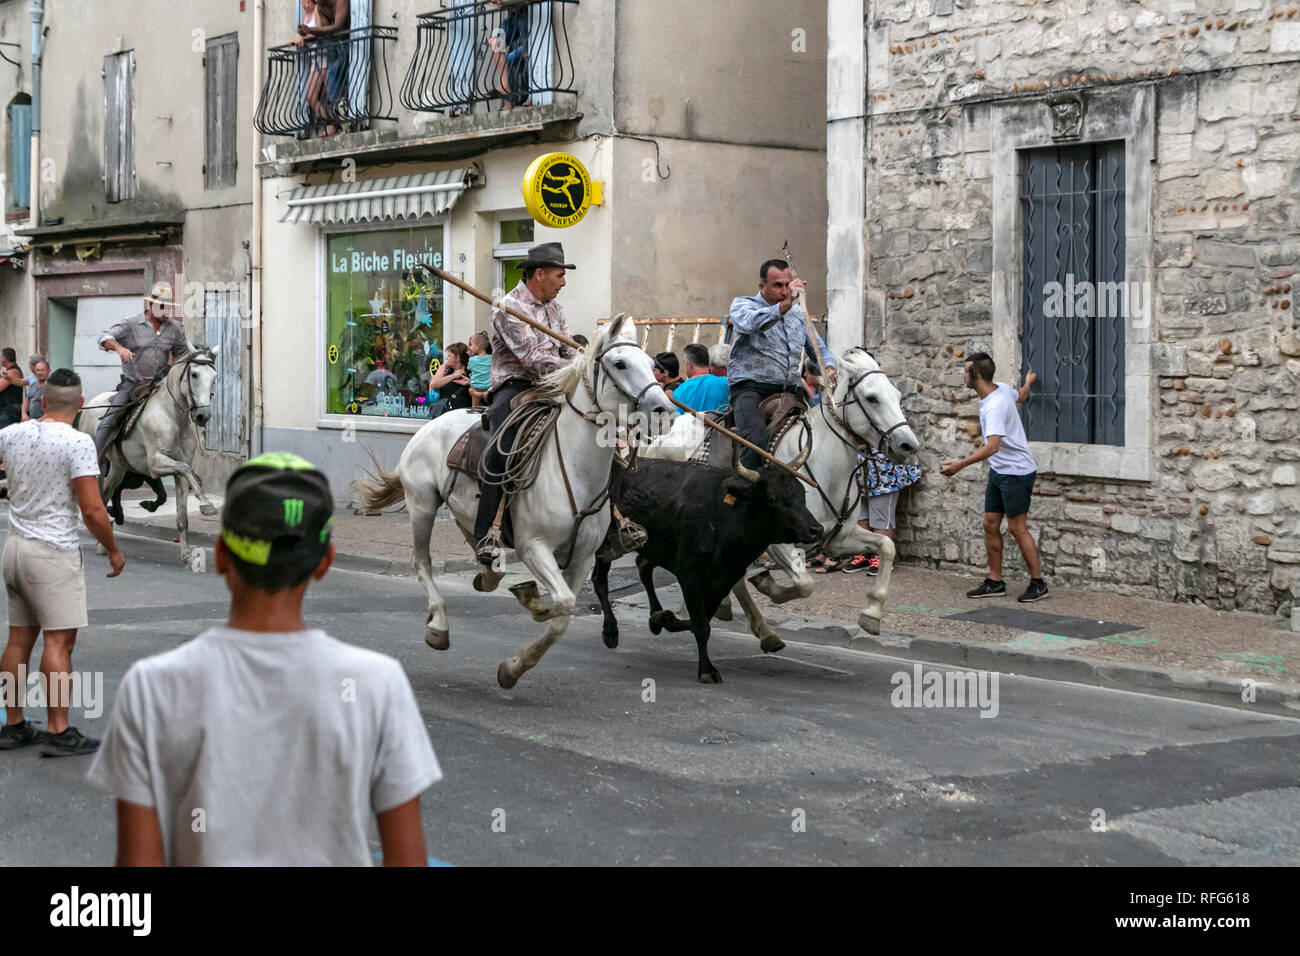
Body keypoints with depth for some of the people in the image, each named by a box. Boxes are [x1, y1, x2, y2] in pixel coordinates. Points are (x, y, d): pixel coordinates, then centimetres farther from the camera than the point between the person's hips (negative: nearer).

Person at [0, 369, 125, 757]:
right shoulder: (77, 443, -14)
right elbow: (92, 510, -16)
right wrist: (113, 550, -3)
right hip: (54, 551, -7)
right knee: (59, 640, -5)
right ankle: (59, 732, -5)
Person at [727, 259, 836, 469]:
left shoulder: (798, 314, 22)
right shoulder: (742, 304, 5)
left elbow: (819, 348, 28)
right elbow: (750, 323, -20)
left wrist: (829, 367, 4)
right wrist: (785, 305, -33)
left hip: (791, 392, 6)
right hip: (751, 388, -6)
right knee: (757, 441, -33)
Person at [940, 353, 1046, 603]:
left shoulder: (994, 407, -27)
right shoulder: (1002, 388, 2)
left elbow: (992, 446, -38)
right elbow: (1021, 396, 26)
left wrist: (961, 464, -43)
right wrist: (1028, 382, 49)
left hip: (1017, 472, -10)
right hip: (998, 470, 10)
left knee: (1017, 528, -3)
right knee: (990, 525, 9)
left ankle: (1038, 583, 7)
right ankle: (995, 582, 15)